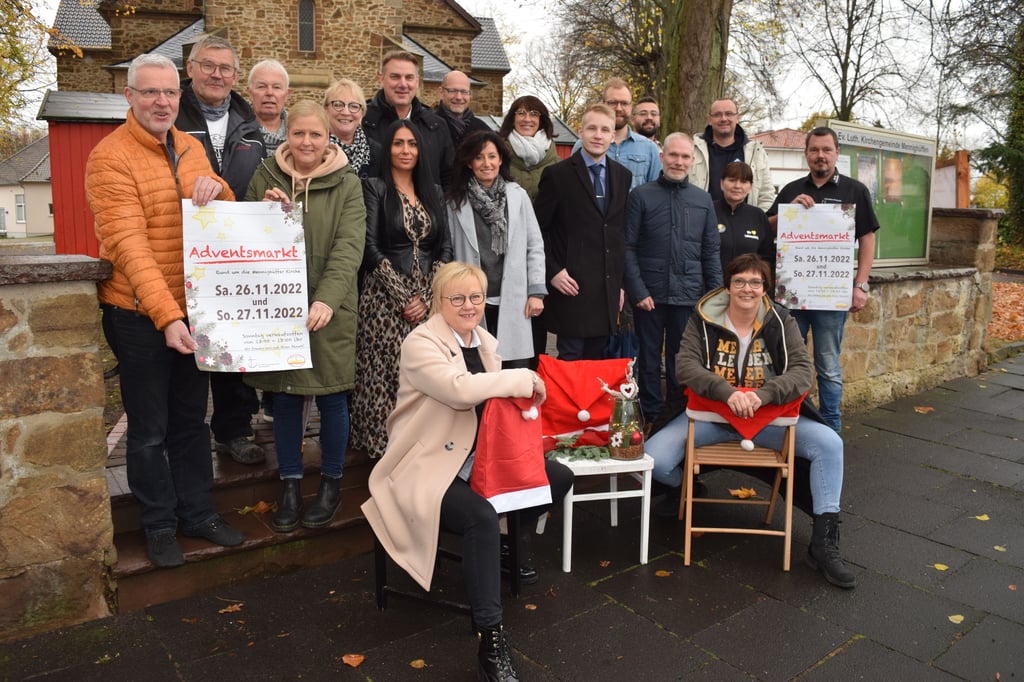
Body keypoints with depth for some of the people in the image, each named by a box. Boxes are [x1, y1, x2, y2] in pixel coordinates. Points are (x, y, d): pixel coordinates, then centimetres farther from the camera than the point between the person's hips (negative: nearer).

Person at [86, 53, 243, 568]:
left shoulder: (191, 148, 9)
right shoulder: (110, 157, -13)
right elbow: (128, 245, -22)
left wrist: (216, 189, -14)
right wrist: (166, 316, -31)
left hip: (193, 310, 6)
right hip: (140, 316, -6)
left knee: (191, 420, 16)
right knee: (149, 429, 7)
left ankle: (197, 513, 31)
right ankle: (159, 526, 24)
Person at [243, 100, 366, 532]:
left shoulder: (346, 183, -2)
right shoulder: (265, 177, 5)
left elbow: (349, 246, -13)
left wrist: (327, 300, -26)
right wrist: (264, 211, -11)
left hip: (330, 310, -2)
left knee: (331, 397, 7)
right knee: (284, 396, 9)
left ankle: (331, 483, 25)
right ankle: (290, 485, 24)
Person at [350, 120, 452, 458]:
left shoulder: (432, 192, 15)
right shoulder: (374, 187, 1)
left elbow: (445, 247, 9)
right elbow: (370, 248, -8)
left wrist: (426, 296, -5)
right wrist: (402, 297, -13)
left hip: (428, 299, 4)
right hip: (386, 299, -4)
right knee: (386, 375, -5)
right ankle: (384, 447, 7)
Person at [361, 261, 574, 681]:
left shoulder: (486, 342, 9)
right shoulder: (420, 344, -16)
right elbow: (459, 389, -33)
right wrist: (524, 379, -23)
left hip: (480, 459, 8)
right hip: (429, 468, -8)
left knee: (560, 477, 3)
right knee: (482, 518, -33)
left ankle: (507, 544, 25)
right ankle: (491, 640, -23)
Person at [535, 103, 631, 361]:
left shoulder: (623, 176, 11)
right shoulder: (557, 174, -4)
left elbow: (622, 231, 15)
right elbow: (538, 230, -3)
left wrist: (621, 280, 13)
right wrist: (552, 271, -11)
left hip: (608, 289, 5)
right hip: (572, 287, -4)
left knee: (597, 362, 12)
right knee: (570, 361, 2)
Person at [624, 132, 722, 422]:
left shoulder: (703, 200, 10)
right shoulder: (641, 195, 1)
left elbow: (710, 252, 10)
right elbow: (628, 247, -3)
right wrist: (638, 291, -10)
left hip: (689, 296, 2)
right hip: (650, 294, -2)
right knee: (649, 359, 8)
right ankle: (651, 418, 19)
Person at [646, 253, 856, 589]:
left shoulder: (781, 322, -3)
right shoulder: (703, 319, -6)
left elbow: (801, 372, -13)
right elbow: (685, 365, -18)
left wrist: (763, 394, -33)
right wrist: (728, 392, -34)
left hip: (769, 416, 1)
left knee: (830, 444, -19)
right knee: (653, 460, -21)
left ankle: (824, 542, -6)